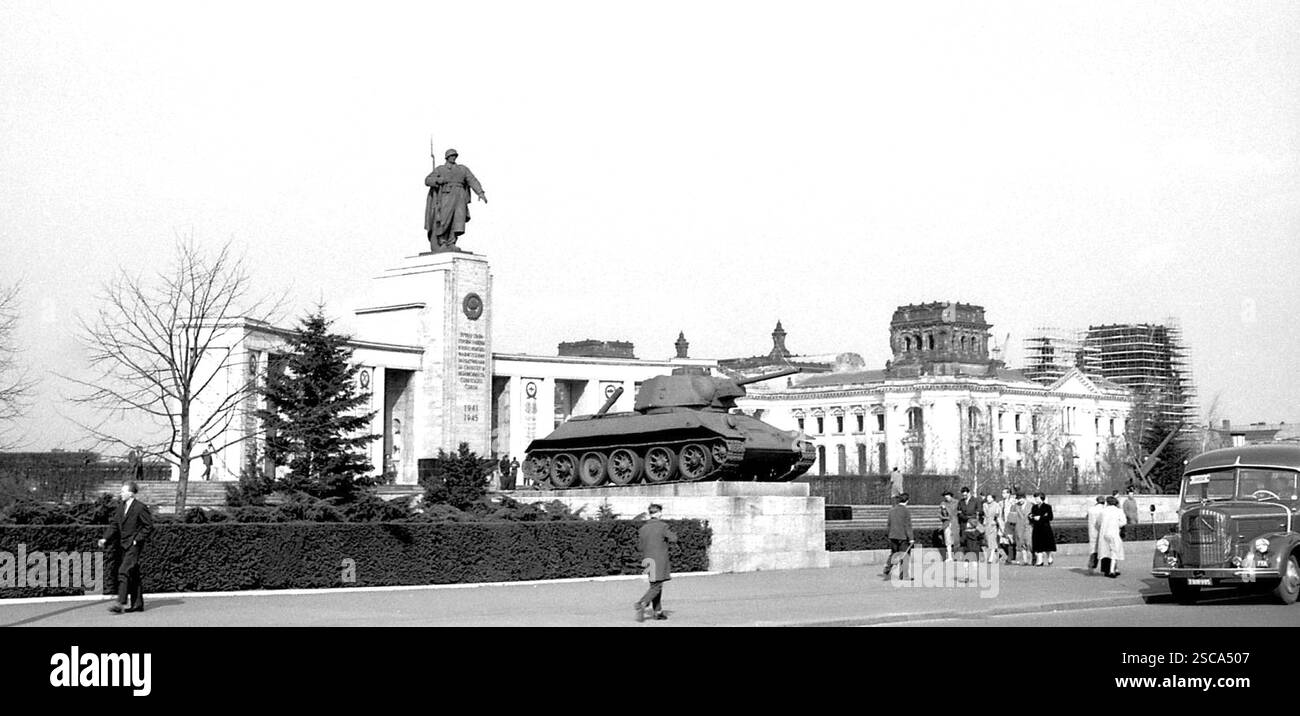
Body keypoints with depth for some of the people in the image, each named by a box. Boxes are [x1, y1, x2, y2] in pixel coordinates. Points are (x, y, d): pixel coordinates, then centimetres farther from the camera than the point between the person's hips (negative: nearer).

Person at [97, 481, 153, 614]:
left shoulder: (140, 508, -11)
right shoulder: (122, 508, 12)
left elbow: (149, 526, -10)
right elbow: (114, 525, 11)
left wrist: (138, 539, -14)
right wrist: (105, 539, -2)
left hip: (134, 545, -8)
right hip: (125, 545, 8)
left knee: (124, 572, -16)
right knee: (133, 574, 11)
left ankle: (121, 603, -20)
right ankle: (137, 604, 18)